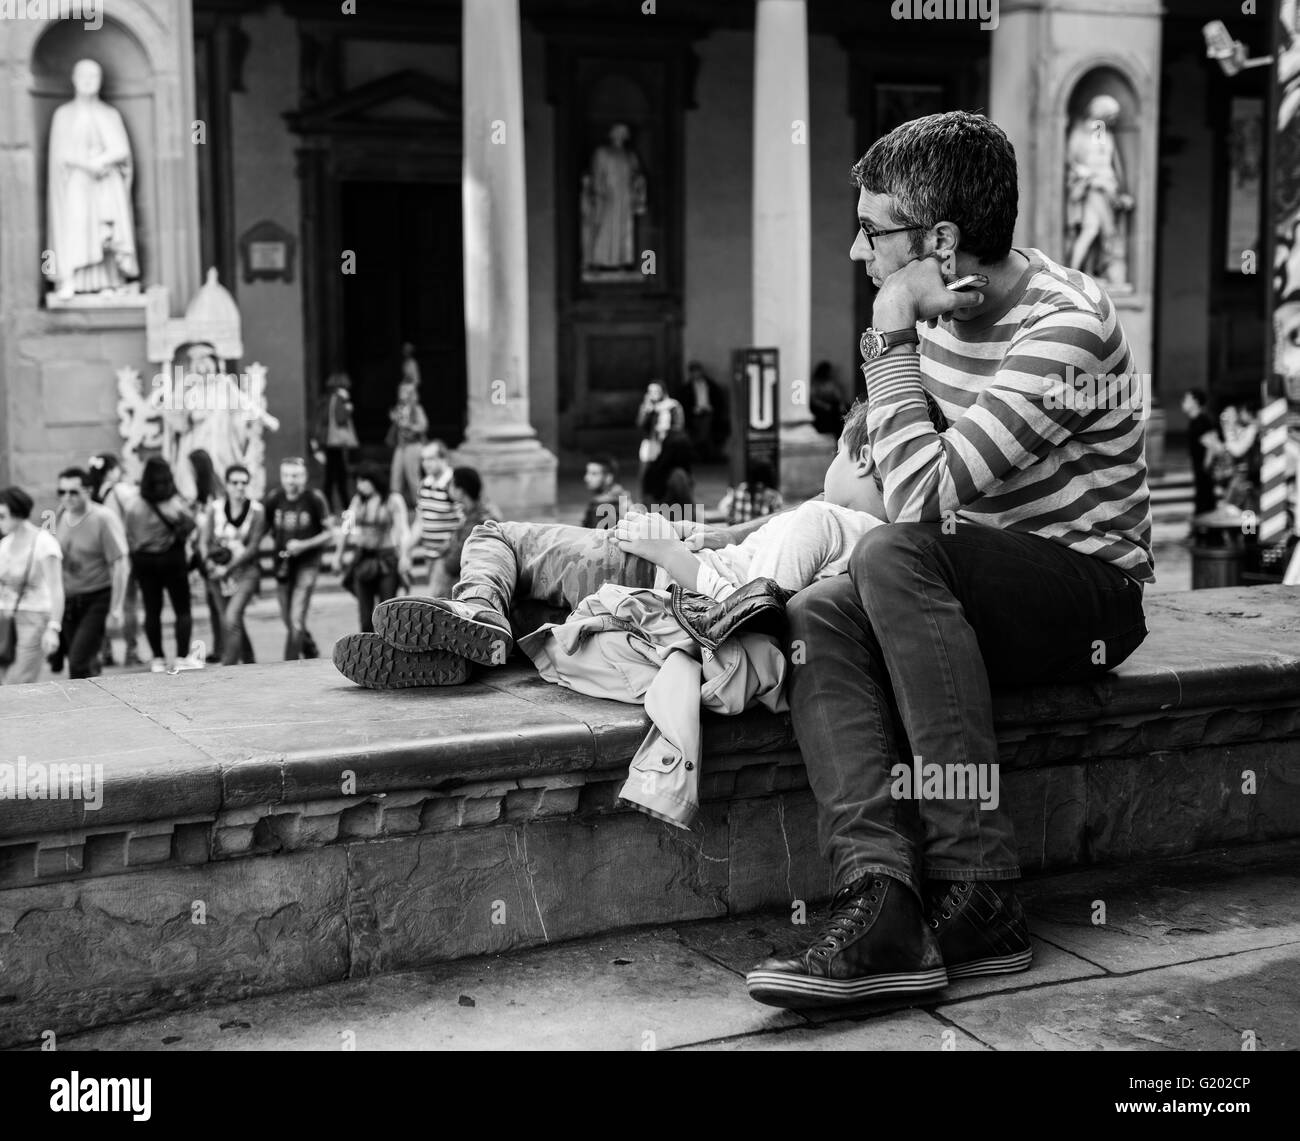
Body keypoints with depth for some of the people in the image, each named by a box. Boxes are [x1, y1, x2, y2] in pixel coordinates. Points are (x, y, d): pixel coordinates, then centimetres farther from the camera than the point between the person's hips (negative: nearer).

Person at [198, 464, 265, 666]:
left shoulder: (257, 511, -7)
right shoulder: (216, 509, 1)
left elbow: (252, 547, -9)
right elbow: (204, 541, 2)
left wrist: (227, 568, -15)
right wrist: (209, 562, -17)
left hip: (245, 571, -4)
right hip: (219, 573, 4)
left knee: (231, 620, -19)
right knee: (236, 623, 12)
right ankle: (250, 665, 29)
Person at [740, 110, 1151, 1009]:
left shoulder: (1064, 326, -21)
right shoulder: (940, 310, 5)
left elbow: (920, 497, -28)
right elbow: (882, 464, 17)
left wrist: (889, 344, -20)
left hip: (1092, 589, -7)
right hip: (985, 586, 7)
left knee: (896, 557, -33)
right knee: (817, 616, -21)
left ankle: (980, 898, -32)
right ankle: (881, 901, -37)